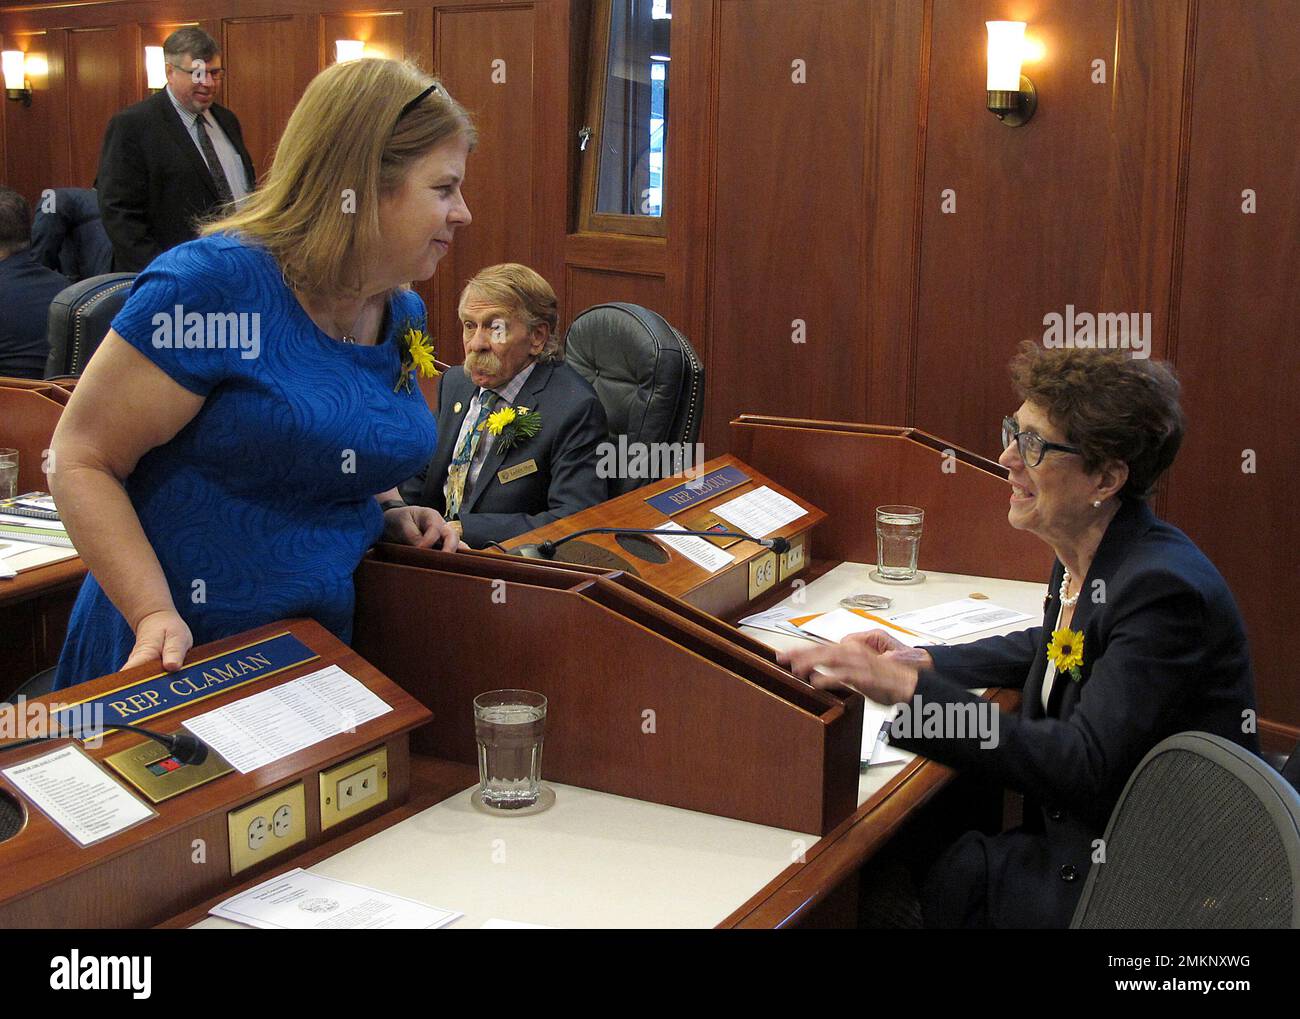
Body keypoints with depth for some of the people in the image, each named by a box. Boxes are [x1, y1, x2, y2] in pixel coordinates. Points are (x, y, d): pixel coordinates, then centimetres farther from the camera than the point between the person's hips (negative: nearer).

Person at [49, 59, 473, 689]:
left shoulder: (403, 315, 4)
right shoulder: (213, 283, -18)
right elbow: (81, 460, -16)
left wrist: (388, 515, 1)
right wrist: (155, 615, -26)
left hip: (324, 649, 7)